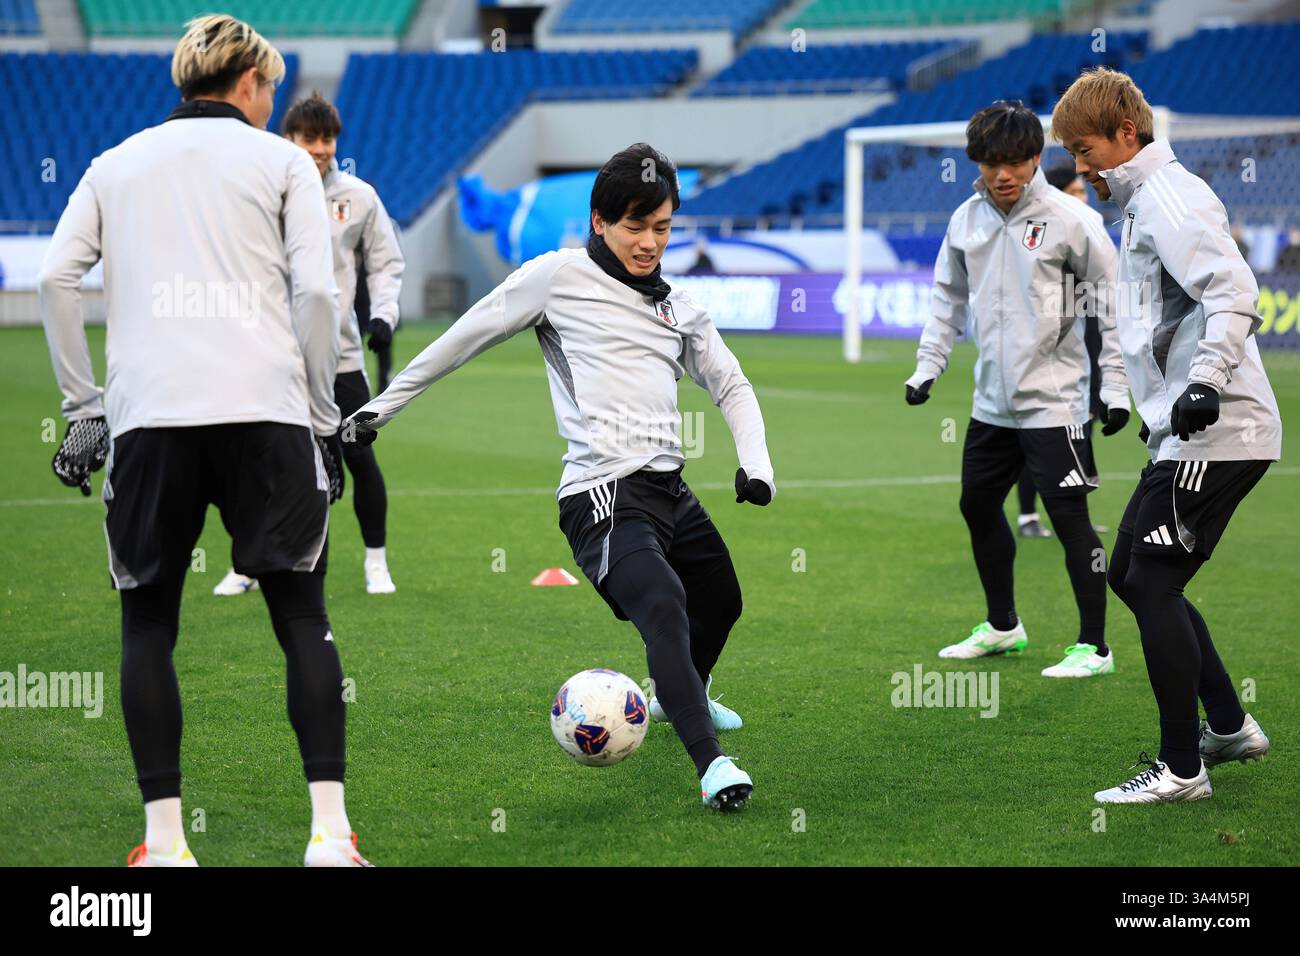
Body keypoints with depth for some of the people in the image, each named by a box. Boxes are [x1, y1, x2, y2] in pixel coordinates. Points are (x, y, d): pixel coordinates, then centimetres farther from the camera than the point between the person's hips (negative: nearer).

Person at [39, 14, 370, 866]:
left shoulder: (116, 164, 18)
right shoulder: (281, 161, 11)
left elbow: (56, 278, 6)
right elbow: (315, 291, -1)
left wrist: (83, 406, 10)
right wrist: (323, 413, 6)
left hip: (148, 414, 2)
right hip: (265, 411, -1)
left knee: (148, 621, 11)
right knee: (302, 615, 7)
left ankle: (164, 840, 4)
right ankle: (330, 830, -2)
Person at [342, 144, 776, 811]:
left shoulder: (679, 307, 17)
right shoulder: (559, 276, 0)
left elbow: (731, 385, 26)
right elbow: (466, 337, 6)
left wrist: (755, 460, 8)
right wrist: (385, 403, 9)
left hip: (670, 491, 8)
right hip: (604, 498, -8)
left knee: (722, 601, 23)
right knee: (665, 609, -28)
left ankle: (678, 697, 53)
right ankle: (711, 766, -36)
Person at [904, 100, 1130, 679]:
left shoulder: (1069, 219, -11)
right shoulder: (967, 220, 5)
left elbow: (1112, 302, -7)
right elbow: (949, 296, 18)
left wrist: (1115, 386, -9)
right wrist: (928, 365, 10)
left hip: (1054, 401, -7)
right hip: (992, 402, 7)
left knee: (1069, 517, -8)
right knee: (978, 506, 15)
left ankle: (1093, 646, 1)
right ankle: (1002, 626, 33)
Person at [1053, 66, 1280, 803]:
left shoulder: (1170, 196, -13)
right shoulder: (1145, 202, 19)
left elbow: (1234, 292, -26)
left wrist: (1207, 381, -37)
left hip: (1216, 433, -11)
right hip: (1186, 436, 11)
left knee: (1154, 583, -9)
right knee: (1130, 573, 16)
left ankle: (1182, 769, -2)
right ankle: (1230, 726, 22)